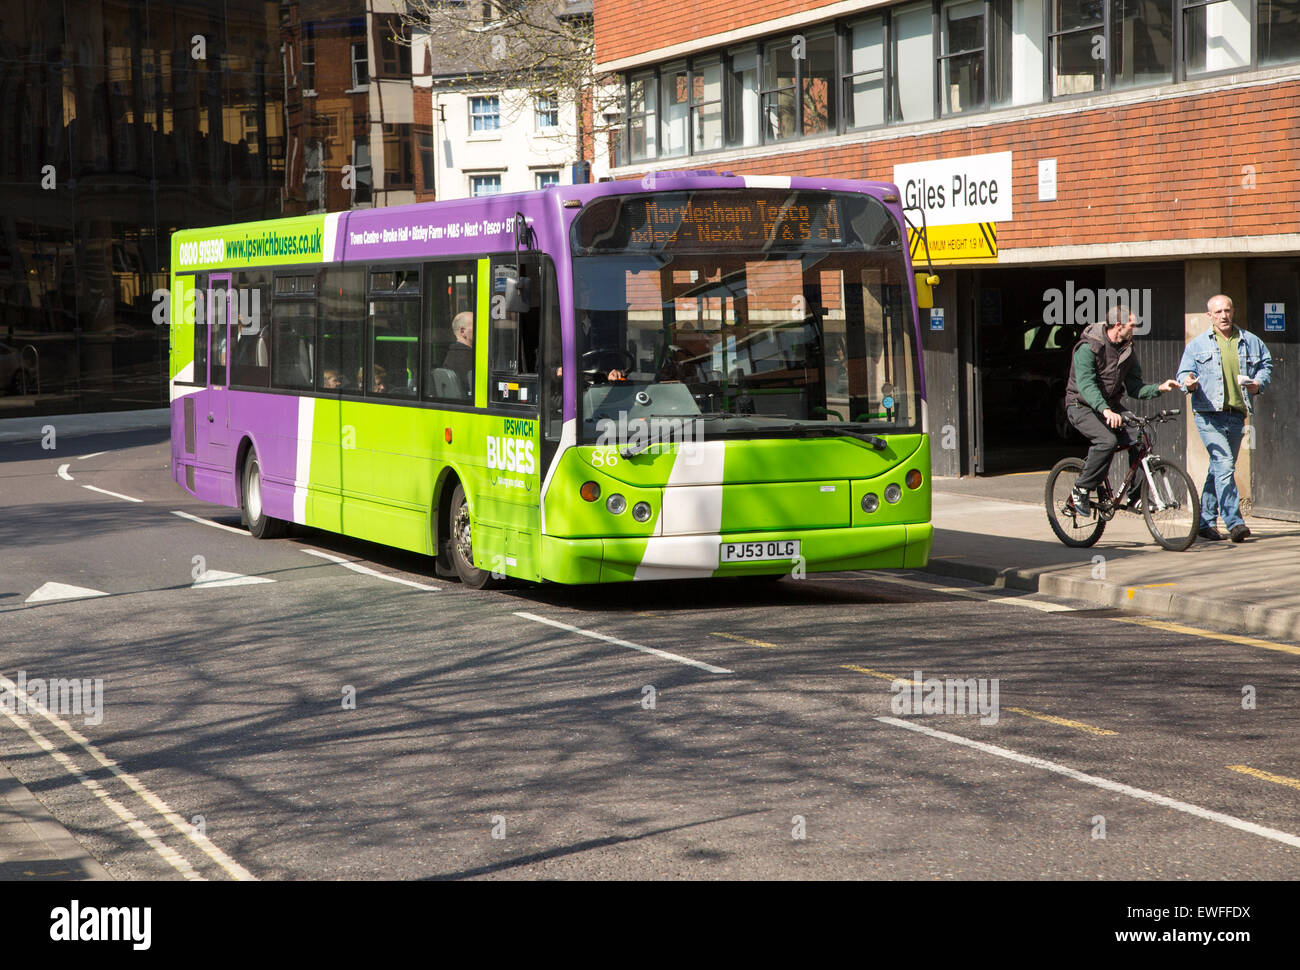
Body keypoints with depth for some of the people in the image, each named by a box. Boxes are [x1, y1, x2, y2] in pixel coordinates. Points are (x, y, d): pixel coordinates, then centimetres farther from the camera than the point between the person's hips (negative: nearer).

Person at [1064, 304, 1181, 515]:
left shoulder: (1127, 351, 4)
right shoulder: (1088, 348, -19)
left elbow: (1134, 388, 5)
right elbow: (1086, 385, -31)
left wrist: (1159, 388, -15)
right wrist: (1105, 410, -45)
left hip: (1111, 406, 7)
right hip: (1083, 407, -7)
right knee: (1108, 440, -32)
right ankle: (1081, 489, -15)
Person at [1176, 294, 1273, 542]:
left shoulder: (1250, 342, 12)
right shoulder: (1197, 344, 5)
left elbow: (1266, 364, 23)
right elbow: (1184, 372, 3)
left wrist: (1259, 383, 3)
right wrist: (1188, 383, -20)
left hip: (1236, 416, 4)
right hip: (1209, 415, -4)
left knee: (1220, 469, 10)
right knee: (1224, 465, -17)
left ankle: (1205, 522, 19)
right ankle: (1234, 521, -19)